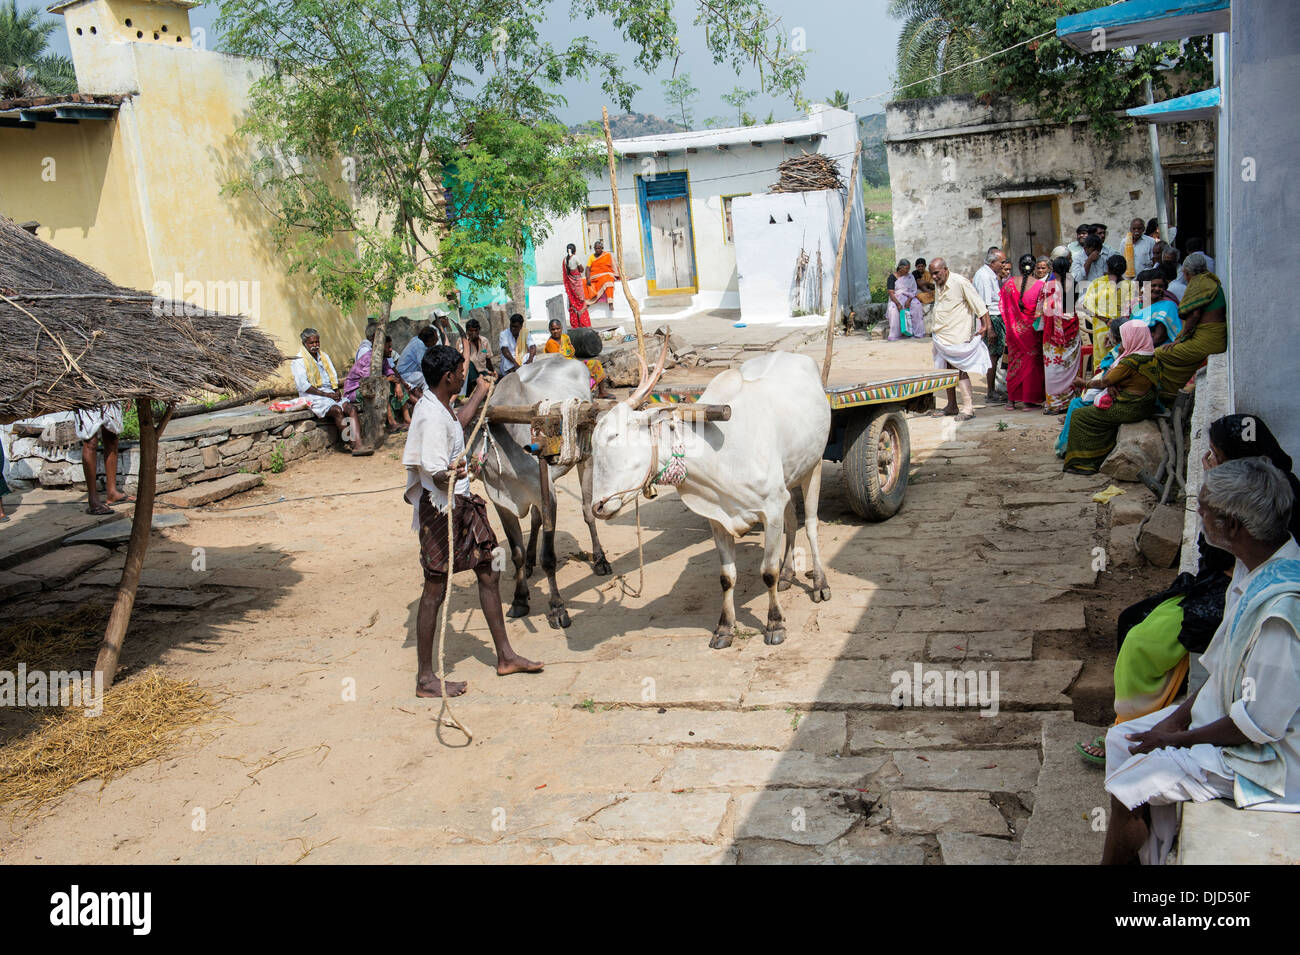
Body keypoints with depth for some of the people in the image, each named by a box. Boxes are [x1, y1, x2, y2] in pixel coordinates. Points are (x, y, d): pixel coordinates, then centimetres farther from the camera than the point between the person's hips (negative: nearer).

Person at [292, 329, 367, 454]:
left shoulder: (324, 356, 21)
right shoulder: (298, 361, -1)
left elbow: (334, 377, 22)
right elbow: (303, 386, -10)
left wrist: (337, 391, -1)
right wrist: (326, 394, -14)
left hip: (330, 394, 6)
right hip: (313, 397, -6)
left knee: (351, 408, -23)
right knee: (337, 410, -33)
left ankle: (358, 445, -38)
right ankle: (352, 445, -33)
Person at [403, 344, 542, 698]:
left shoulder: (440, 407, 10)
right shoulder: (431, 415, -21)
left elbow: (459, 421, 36)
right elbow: (434, 473, -27)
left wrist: (480, 392, 49)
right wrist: (450, 474, -49)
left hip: (461, 503, 11)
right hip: (440, 508, -11)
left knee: (488, 573, 15)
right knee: (435, 589, -3)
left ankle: (505, 656, 27)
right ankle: (425, 679, 7)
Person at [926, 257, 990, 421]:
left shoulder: (960, 283, -13)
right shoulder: (937, 285, 12)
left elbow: (979, 304, -13)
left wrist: (984, 326, -16)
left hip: (958, 337, -8)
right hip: (941, 337, 8)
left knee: (960, 371, -10)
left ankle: (968, 408, -7)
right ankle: (951, 406, 20)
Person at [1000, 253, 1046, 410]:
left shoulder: (1009, 283, -3)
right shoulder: (1040, 285, -10)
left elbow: (1004, 308, 4)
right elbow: (1041, 310, -10)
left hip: (1014, 330, 3)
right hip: (1032, 330, -2)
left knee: (1014, 361, 12)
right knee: (1032, 361, 6)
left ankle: (1011, 399, 14)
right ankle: (1029, 400, 6)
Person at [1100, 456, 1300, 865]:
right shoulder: (1253, 567, -2)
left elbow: (1262, 721, -27)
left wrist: (1178, 739, -14)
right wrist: (1176, 718, 1)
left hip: (1264, 755, -10)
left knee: (1130, 781, -13)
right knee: (1122, 739, 10)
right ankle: (1147, 854, 16)